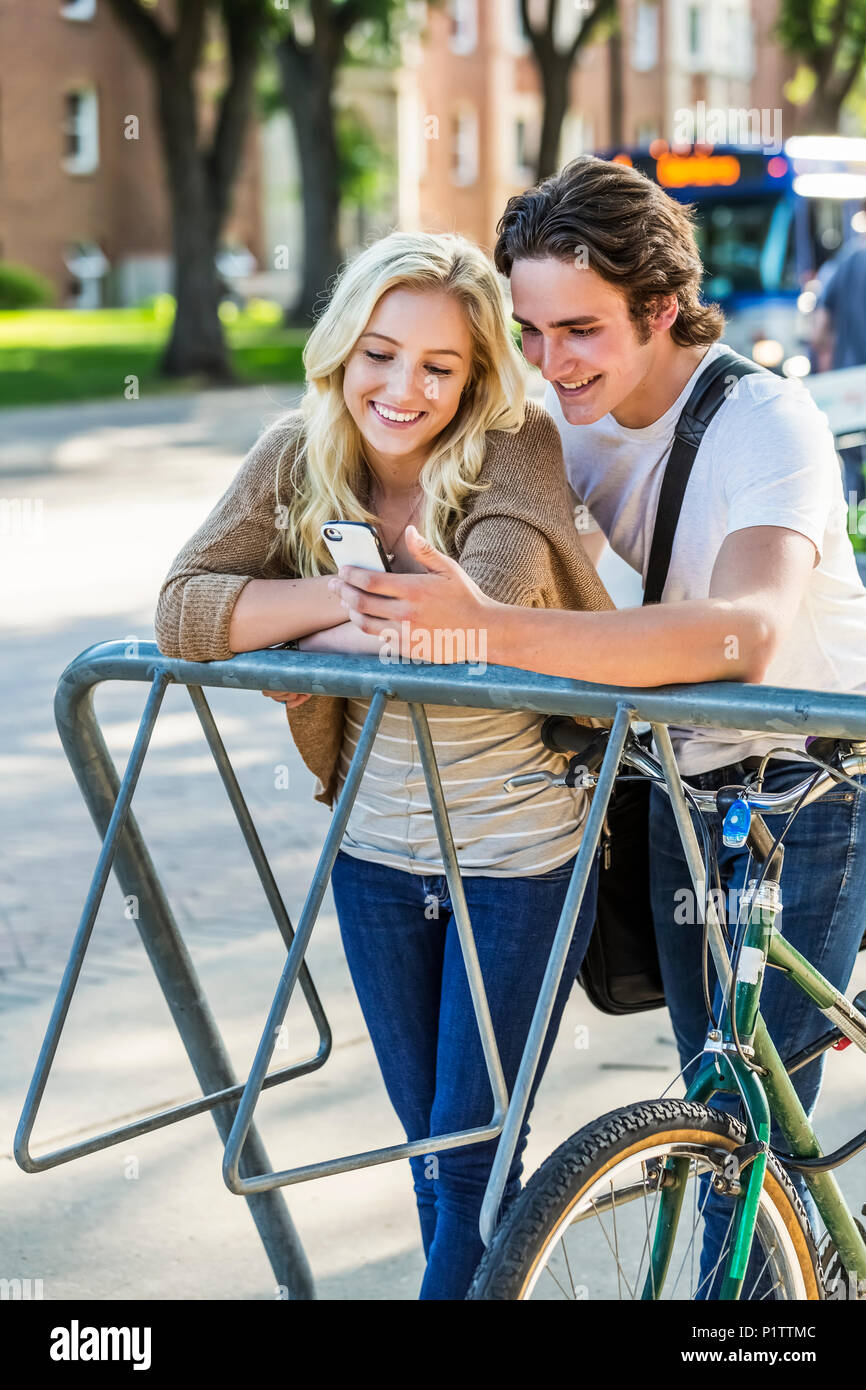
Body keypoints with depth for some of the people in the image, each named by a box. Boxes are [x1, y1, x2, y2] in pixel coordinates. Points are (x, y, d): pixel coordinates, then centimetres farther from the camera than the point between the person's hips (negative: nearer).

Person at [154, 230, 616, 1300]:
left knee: (471, 1150, 4)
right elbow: (182, 610, -18)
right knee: (428, 1143, 18)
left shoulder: (517, 451, -18)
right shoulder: (295, 459, -7)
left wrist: (315, 632, -20)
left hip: (519, 858, -4)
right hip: (376, 853, 4)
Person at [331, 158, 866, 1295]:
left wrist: (490, 632, -54)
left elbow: (744, 635, -46)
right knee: (714, 1089, 17)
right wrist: (325, 641, -12)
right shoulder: (572, 418, -7)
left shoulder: (767, 424, -28)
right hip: (681, 782, 7)